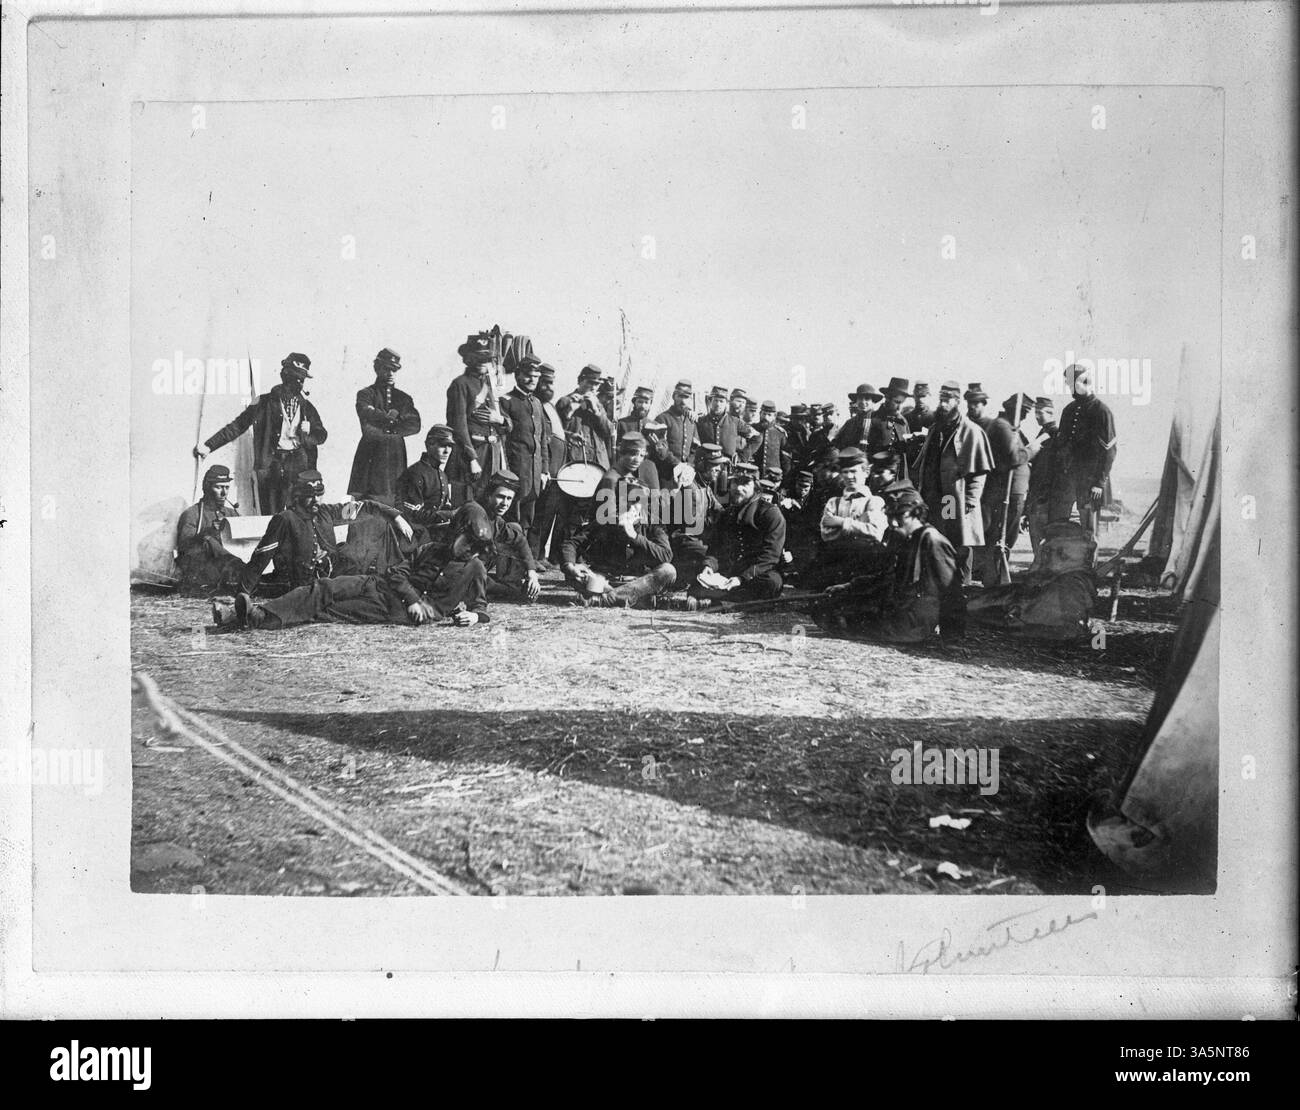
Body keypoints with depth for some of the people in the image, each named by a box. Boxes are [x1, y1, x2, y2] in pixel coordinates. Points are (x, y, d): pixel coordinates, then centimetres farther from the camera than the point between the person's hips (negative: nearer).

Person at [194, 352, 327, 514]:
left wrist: (309, 430, -7)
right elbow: (236, 427, 7)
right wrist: (208, 445, 0)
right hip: (270, 466, -1)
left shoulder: (306, 406, 13)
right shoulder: (264, 403, 6)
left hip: (298, 466, 1)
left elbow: (322, 435, 17)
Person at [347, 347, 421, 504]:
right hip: (371, 455, -3)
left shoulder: (404, 398, 19)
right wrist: (392, 419, -2)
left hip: (396, 457, 3)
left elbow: (414, 425, 2)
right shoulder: (365, 394, 8)